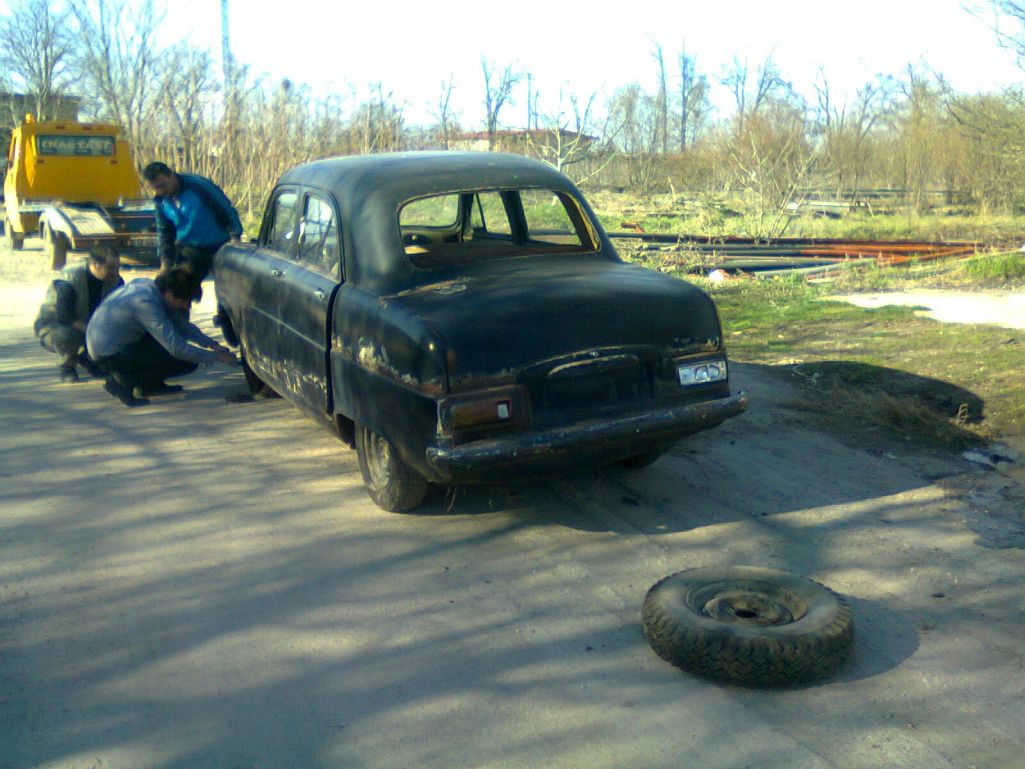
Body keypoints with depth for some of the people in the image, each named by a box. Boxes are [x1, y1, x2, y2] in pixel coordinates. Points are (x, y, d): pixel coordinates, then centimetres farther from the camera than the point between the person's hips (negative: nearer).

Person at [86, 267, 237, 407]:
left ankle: (149, 385, 17)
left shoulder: (151, 286, 1)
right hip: (109, 354, -10)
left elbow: (182, 325, 13)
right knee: (187, 361, -14)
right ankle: (122, 383, -7)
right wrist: (216, 356, -21)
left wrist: (212, 344, 3)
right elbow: (177, 348, -28)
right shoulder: (146, 302, -27)